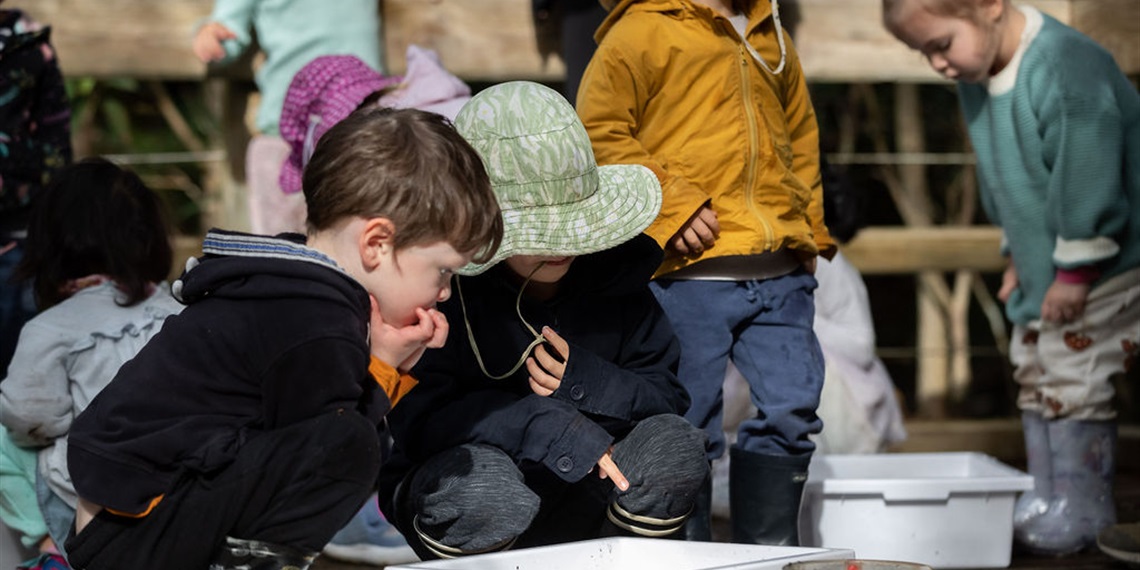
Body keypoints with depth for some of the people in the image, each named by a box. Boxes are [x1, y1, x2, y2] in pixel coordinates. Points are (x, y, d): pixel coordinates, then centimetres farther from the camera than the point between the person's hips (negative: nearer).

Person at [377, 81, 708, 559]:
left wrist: (586, 382, -24)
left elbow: (666, 399, -2)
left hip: (578, 508, 4)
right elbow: (416, 418, -25)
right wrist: (554, 428, -33)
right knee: (483, 483, -38)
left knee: (675, 446, -22)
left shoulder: (613, 271, -2)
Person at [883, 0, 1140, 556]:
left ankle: (1081, 506, 5)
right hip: (1045, 263, 9)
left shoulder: (1066, 70, -28)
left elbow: (1087, 170, -27)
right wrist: (1018, 255, 15)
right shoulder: (977, 80, 2)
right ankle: (1046, 497, 23)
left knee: (1075, 376, -6)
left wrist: (1076, 268, -22)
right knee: (1034, 371, 13)